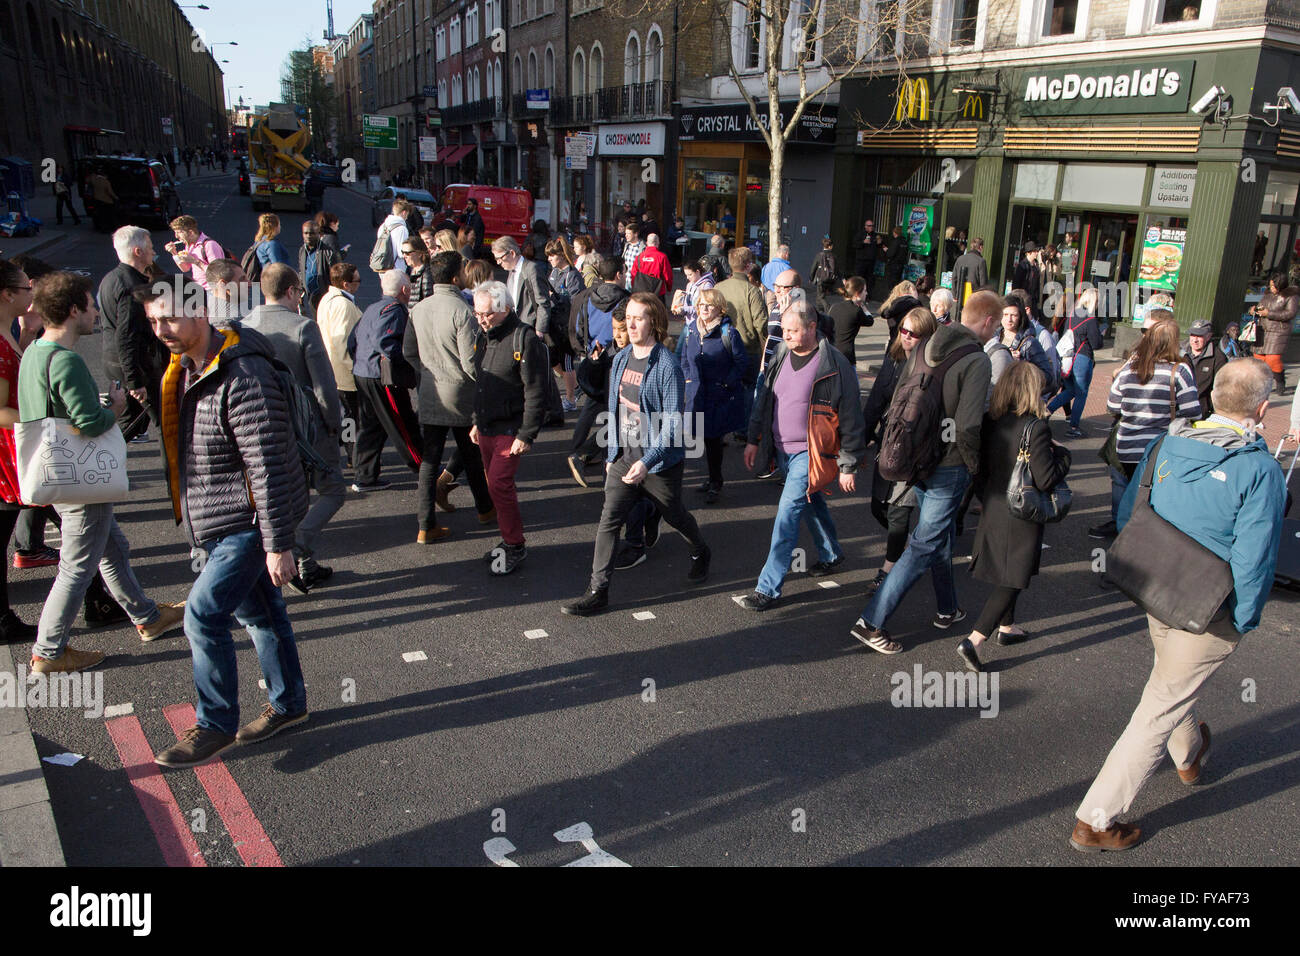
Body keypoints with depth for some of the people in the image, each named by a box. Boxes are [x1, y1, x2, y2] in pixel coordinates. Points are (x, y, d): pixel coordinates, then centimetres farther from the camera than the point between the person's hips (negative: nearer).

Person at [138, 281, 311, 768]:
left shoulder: (242, 376, -23)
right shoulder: (183, 370, 8)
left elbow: (268, 464, -25)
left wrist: (277, 543, -24)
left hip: (249, 521, -9)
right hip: (220, 522, 9)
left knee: (203, 615, -7)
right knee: (258, 612, 17)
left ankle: (214, 726, 10)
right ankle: (288, 704, 32)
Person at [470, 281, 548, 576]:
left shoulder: (525, 339, -16)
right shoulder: (486, 337, 10)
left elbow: (535, 394, -18)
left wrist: (526, 435, -19)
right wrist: (476, 421, 20)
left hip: (510, 430, -8)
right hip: (486, 428, 8)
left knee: (499, 484, -11)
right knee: (496, 484, 13)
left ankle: (514, 546, 4)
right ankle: (510, 540, 26)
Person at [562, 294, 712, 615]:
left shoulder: (667, 367, -17)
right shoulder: (620, 360, 4)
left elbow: (672, 424, -20)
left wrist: (647, 461, -29)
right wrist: (611, 455, 15)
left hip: (660, 460, -5)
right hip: (625, 456, 5)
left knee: (674, 516, 17)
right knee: (608, 520, -4)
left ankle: (701, 553, 48)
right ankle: (597, 592, 1)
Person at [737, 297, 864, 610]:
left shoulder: (834, 366, -16)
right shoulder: (781, 357, 4)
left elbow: (851, 419, -12)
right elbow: (764, 399, 15)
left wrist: (848, 466, -11)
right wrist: (754, 439, 13)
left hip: (811, 453, -7)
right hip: (783, 450, 7)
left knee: (788, 513, -10)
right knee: (811, 504, 23)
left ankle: (768, 587, -5)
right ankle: (831, 555, 46)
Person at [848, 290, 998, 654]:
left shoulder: (924, 349, 4)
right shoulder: (977, 362, -17)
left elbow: (897, 400, 9)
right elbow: (967, 427, -22)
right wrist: (976, 467, -6)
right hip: (949, 467, -8)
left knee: (940, 536, 24)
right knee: (924, 545, 0)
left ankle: (948, 609, 41)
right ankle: (871, 622, 0)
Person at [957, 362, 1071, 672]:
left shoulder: (990, 423, -2)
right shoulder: (1035, 428, -20)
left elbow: (981, 468, 7)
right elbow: (1045, 479, -19)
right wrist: (1062, 454, -4)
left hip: (994, 510, 7)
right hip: (1022, 516, -7)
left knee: (1004, 574, 24)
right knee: (1013, 580, 1)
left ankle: (1006, 627, 41)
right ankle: (973, 641, -7)